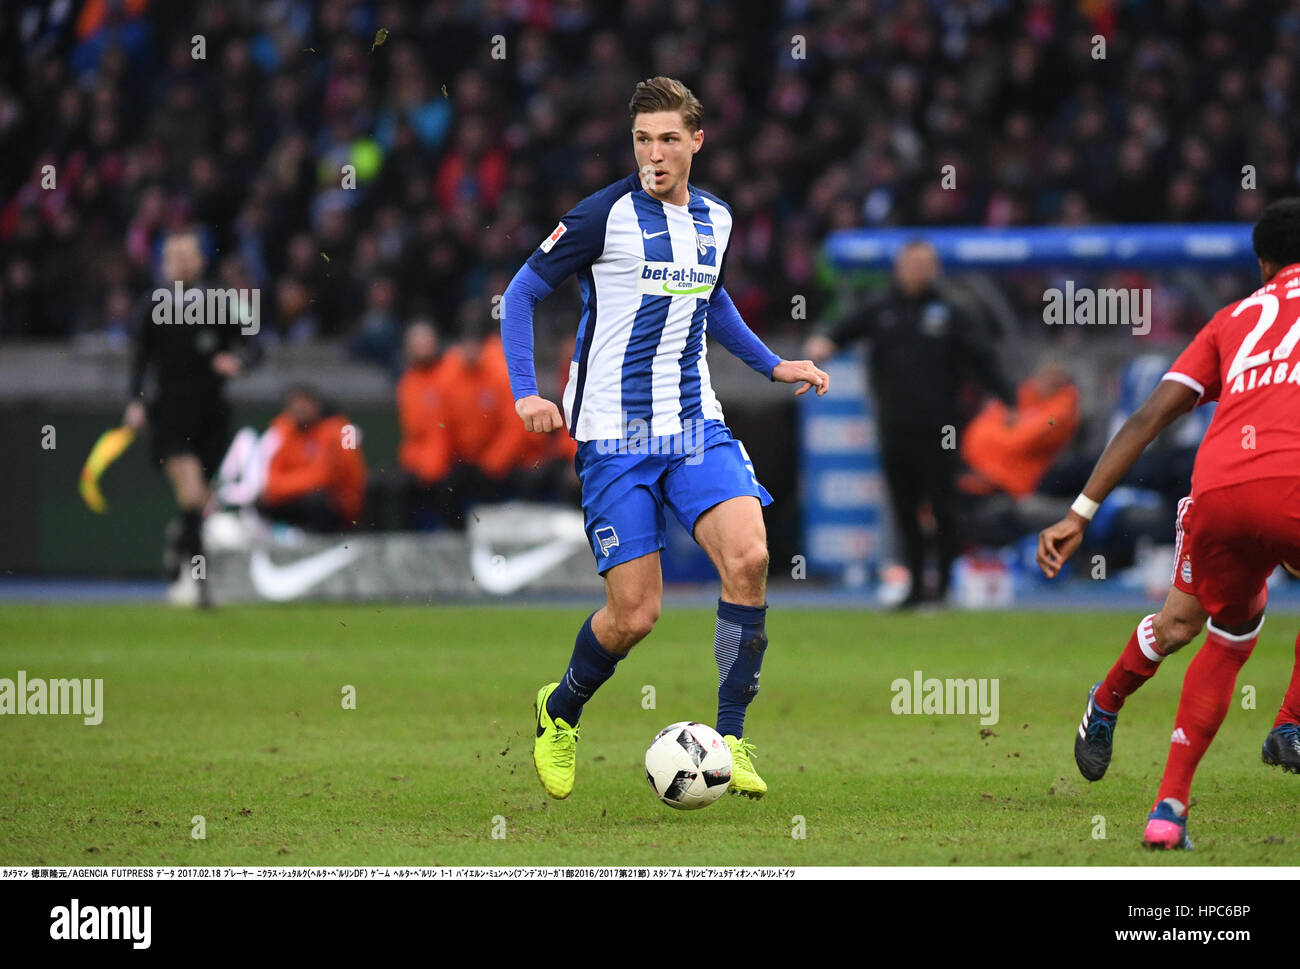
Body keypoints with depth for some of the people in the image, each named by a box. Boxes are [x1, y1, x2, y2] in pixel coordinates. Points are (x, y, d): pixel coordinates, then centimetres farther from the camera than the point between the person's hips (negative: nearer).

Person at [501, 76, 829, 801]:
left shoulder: (715, 219, 10)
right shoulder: (605, 215, -8)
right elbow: (521, 295, -3)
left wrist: (772, 365, 25)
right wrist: (527, 393, -14)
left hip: (696, 427, 4)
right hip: (615, 437, -4)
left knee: (748, 556, -20)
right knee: (635, 615, -7)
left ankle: (730, 737, -9)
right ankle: (560, 713, 25)